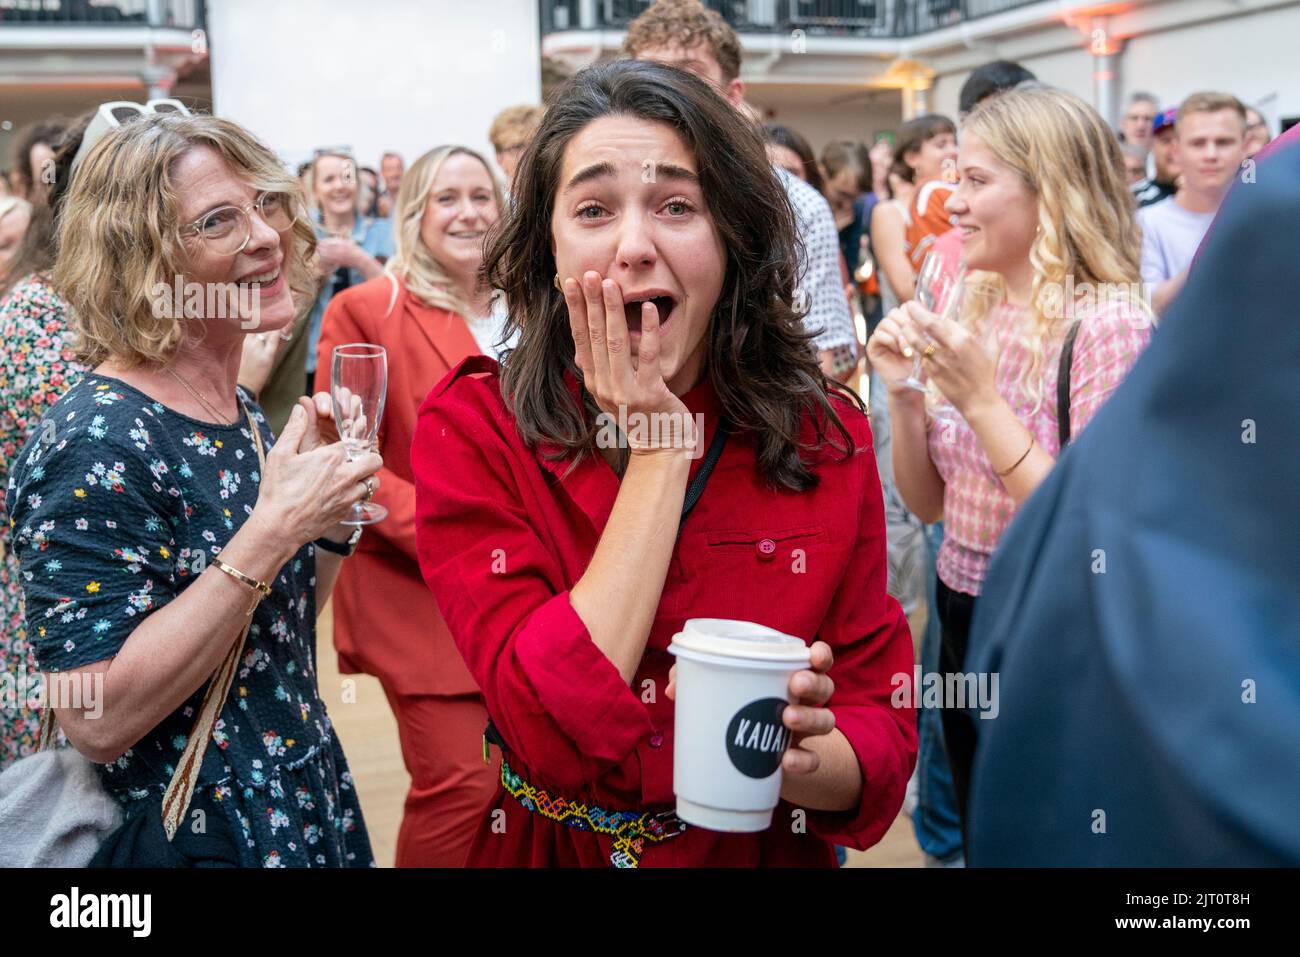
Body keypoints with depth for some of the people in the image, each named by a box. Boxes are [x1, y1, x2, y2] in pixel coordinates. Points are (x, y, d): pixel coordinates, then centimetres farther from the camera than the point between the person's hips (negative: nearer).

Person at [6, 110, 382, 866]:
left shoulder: (241, 411, 2)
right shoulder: (99, 443, -21)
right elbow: (97, 721, -27)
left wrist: (330, 512, -6)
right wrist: (271, 531, -28)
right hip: (191, 831, -7)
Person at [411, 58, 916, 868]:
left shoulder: (828, 436, -11)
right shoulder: (472, 429, -15)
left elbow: (884, 737, -8)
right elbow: (554, 735, -24)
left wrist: (799, 755, -29)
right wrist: (658, 450, -23)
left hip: (773, 847, 1)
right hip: (549, 846, -1)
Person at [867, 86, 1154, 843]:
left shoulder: (1108, 326, -17)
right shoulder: (978, 312, 4)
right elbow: (929, 503, 8)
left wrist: (981, 399, -25)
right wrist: (904, 391, -8)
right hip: (963, 625, 7)